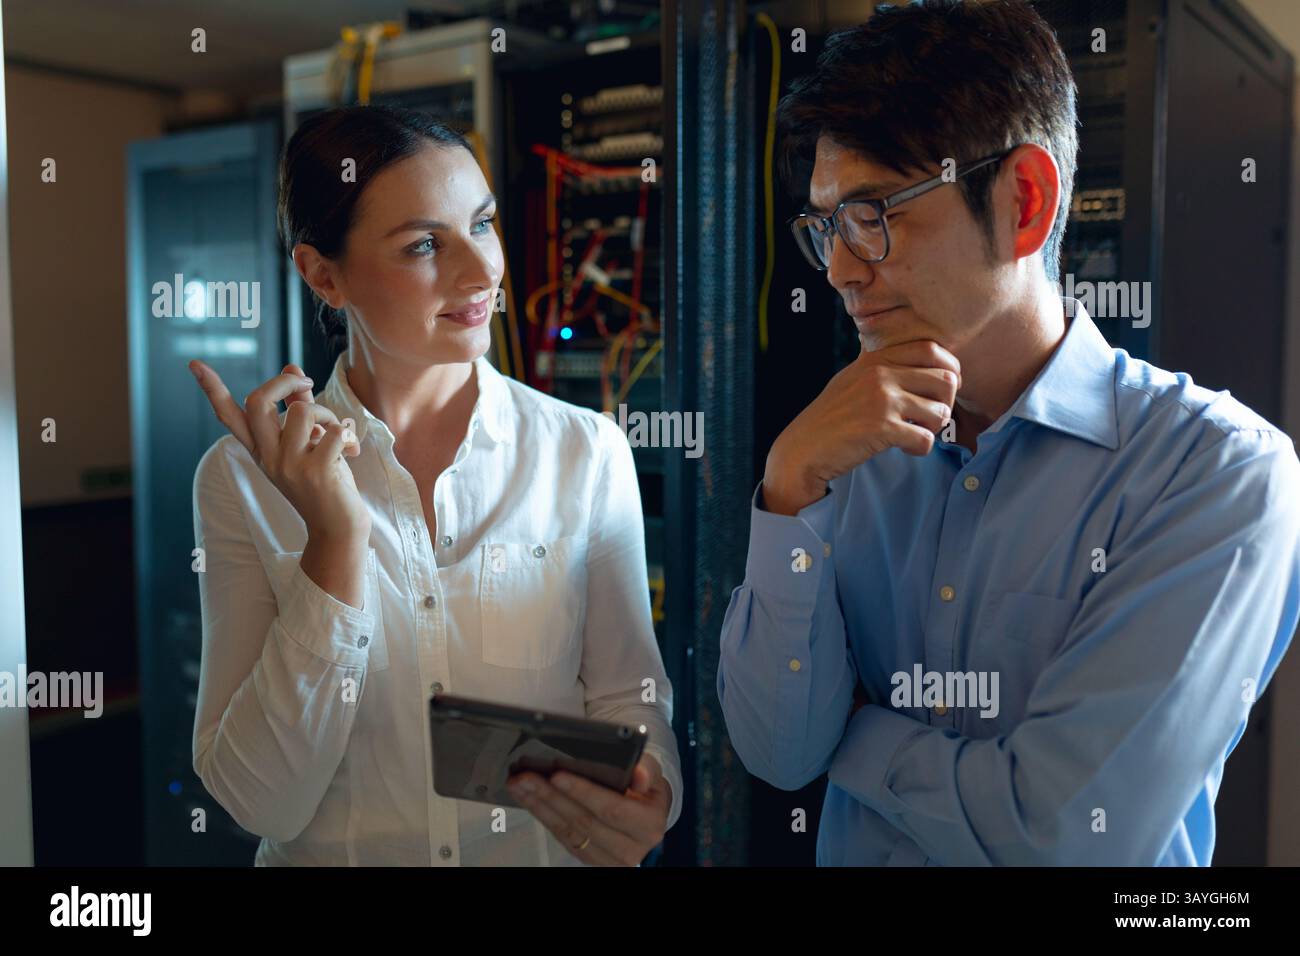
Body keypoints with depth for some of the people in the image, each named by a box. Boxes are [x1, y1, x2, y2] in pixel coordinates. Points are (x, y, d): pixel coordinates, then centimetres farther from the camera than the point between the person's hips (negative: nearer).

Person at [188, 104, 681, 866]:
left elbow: (626, 695, 3)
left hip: (551, 850, 2)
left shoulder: (587, 452, -4)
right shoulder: (244, 476, -5)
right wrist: (336, 545, -19)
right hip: (338, 858, -1)